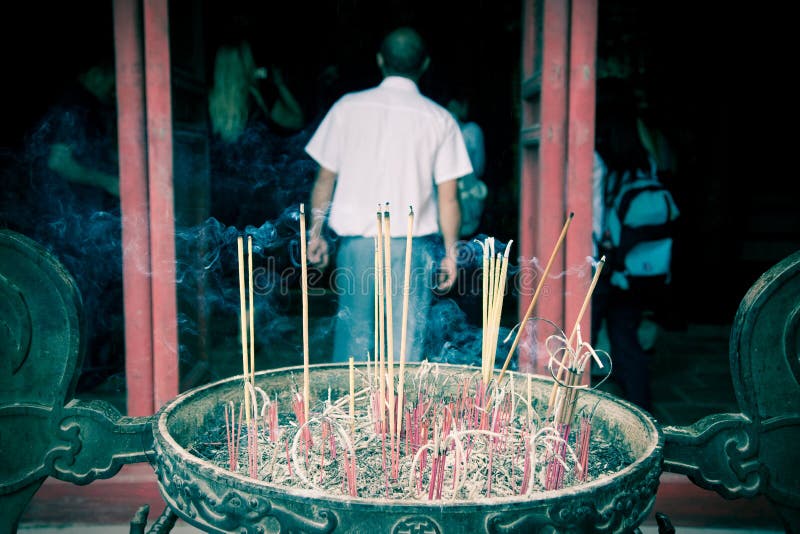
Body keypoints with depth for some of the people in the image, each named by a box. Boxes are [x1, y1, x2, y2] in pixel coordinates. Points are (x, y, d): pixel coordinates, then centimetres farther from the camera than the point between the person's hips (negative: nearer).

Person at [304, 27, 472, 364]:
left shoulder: (348, 107, 3)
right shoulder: (439, 119, 0)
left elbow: (325, 179, 4)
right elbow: (448, 198, -2)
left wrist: (316, 234, 13)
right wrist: (450, 253, 6)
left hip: (356, 240, 1)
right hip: (413, 243, -1)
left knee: (352, 333, 11)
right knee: (407, 340, 5)